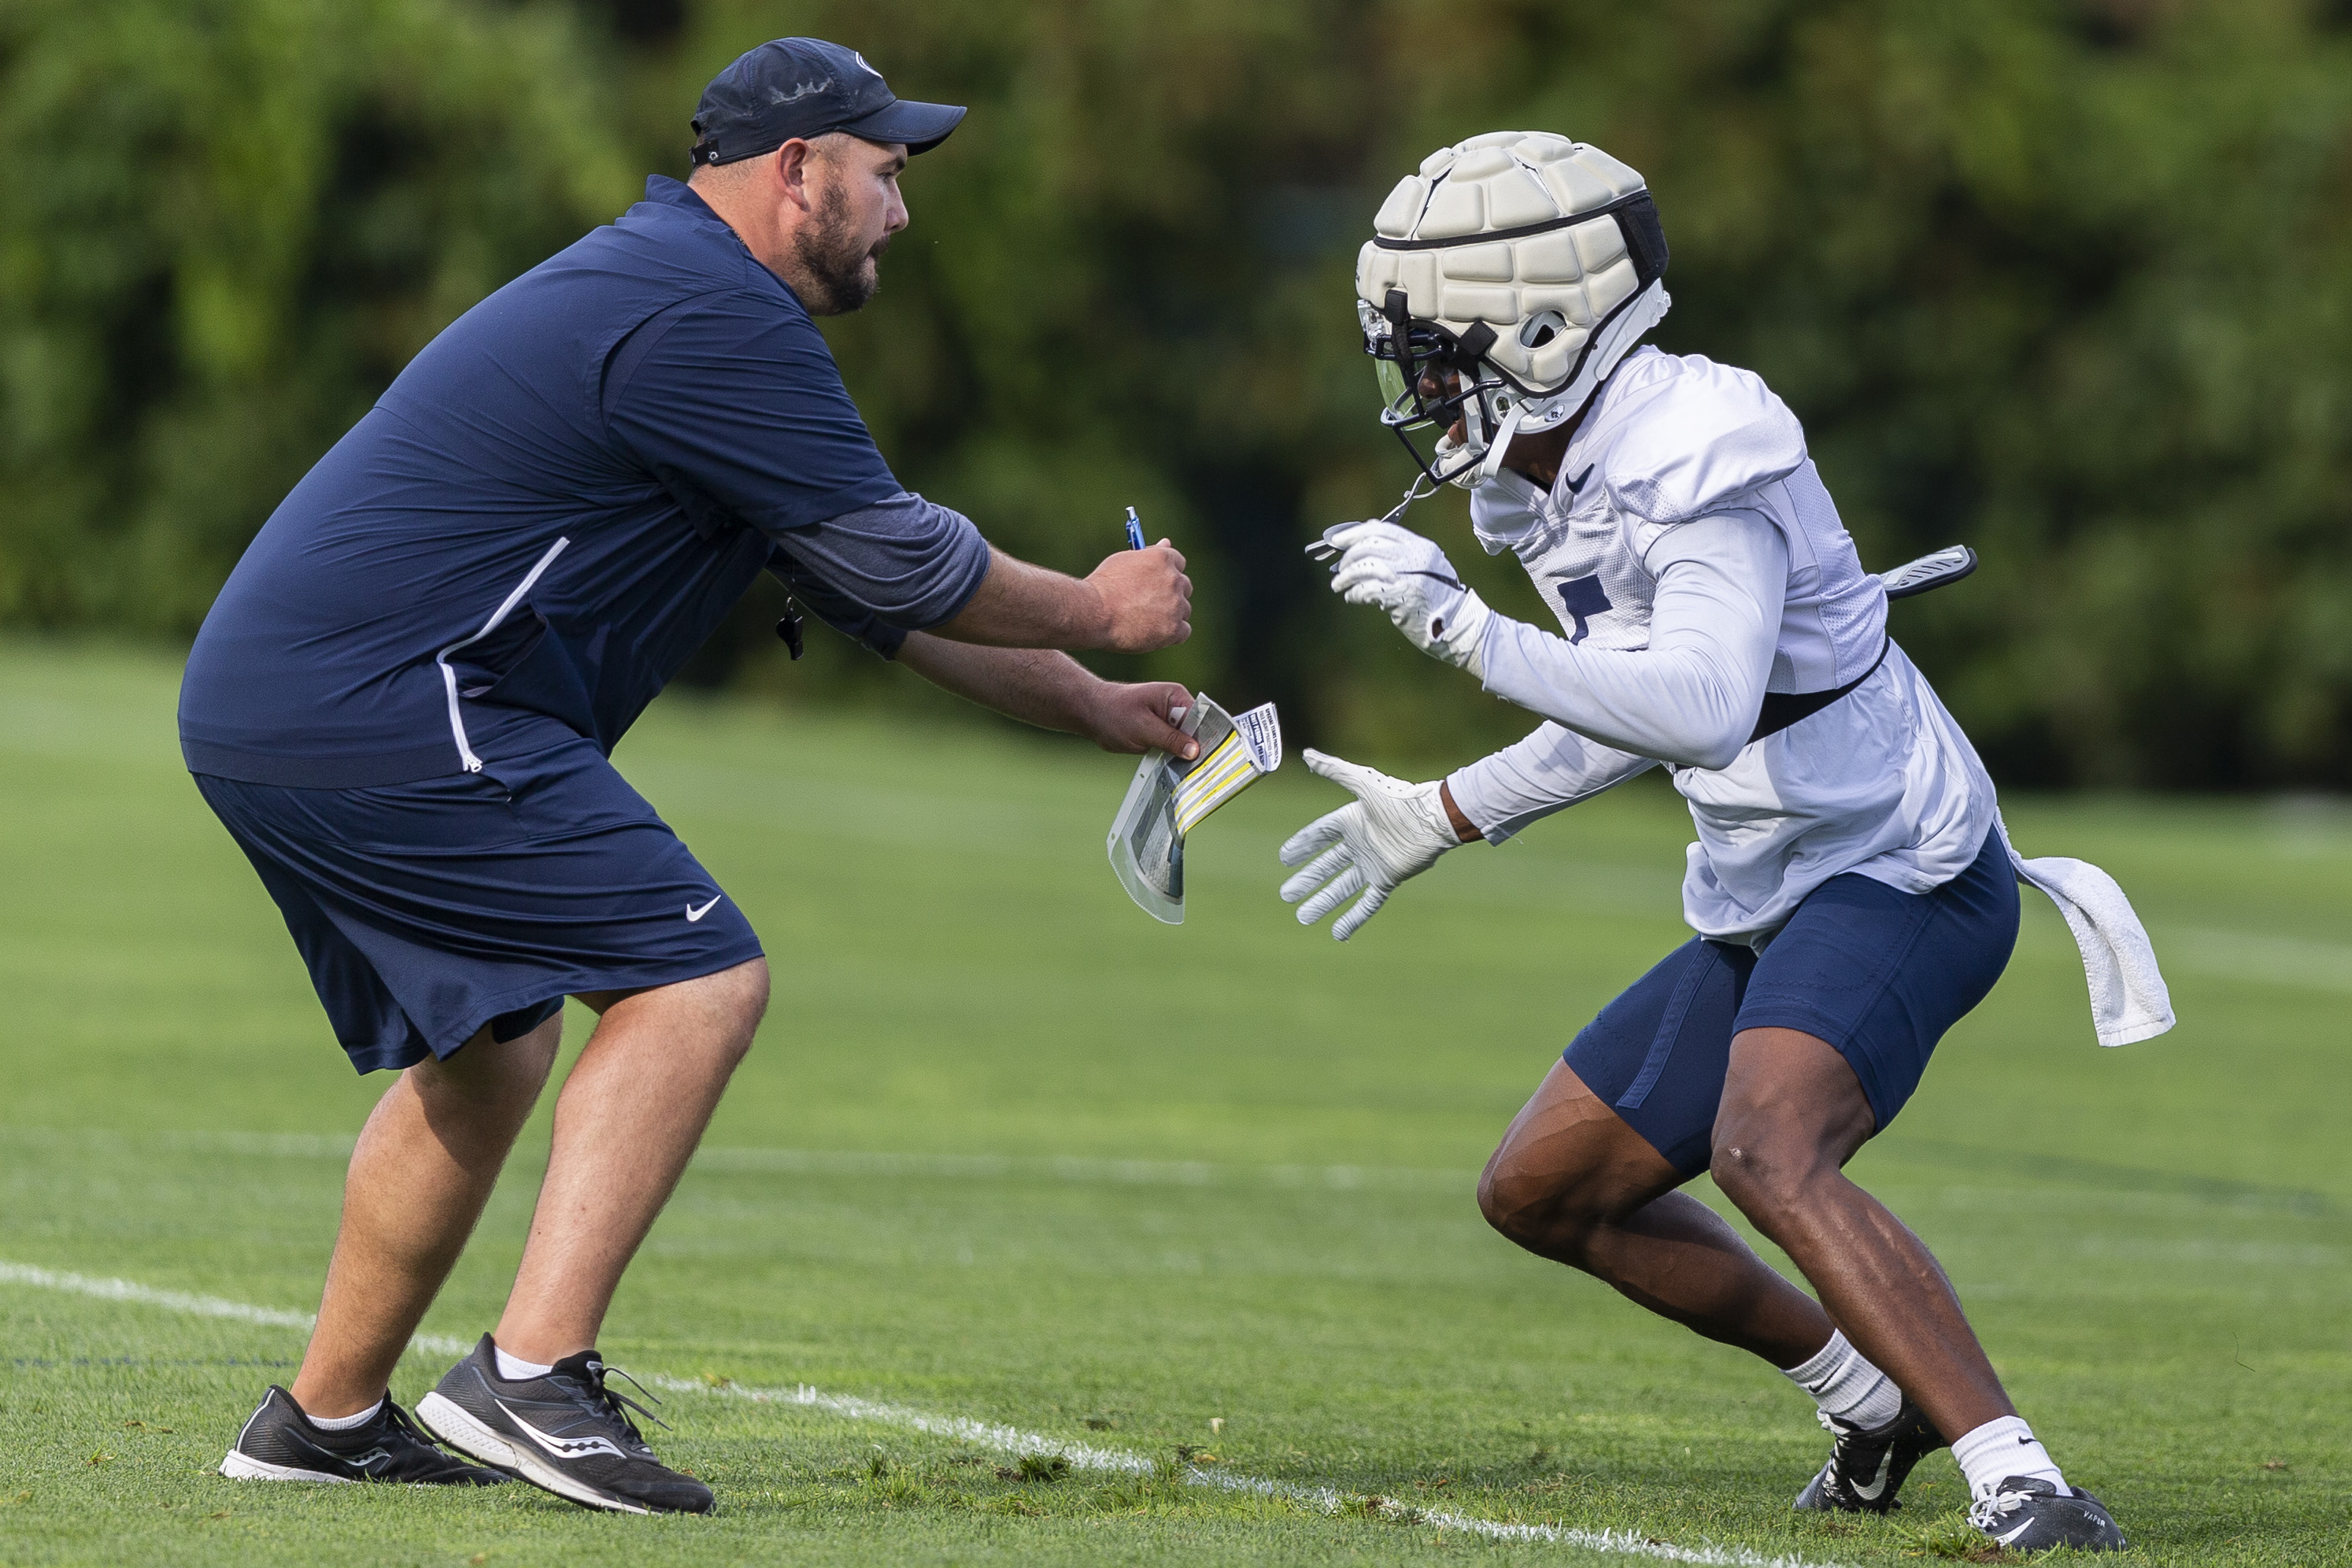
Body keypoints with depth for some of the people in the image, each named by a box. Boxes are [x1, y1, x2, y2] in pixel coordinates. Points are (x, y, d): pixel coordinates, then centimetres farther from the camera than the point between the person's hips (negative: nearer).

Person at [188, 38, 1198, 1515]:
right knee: (699, 979, -11)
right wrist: (1098, 612, 9)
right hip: (390, 711, -11)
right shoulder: (713, 317, -11)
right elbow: (897, 559, -8)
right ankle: (533, 1377, -19)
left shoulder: (659, 293, 23)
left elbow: (857, 576, 30)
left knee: (488, 1048, 23)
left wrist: (1086, 706, 31)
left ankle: (328, 1417, 28)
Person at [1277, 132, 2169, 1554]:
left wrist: (1466, 628, -38)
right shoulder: (1544, 481, 7)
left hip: (1899, 878, -10)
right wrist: (1442, 816, 23)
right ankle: (1872, 1395, 25)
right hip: (1770, 903, 10)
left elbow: (1701, 709, -37)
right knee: (1543, 1192, 14)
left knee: (1766, 1151, -34)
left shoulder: (1698, 454, -22)